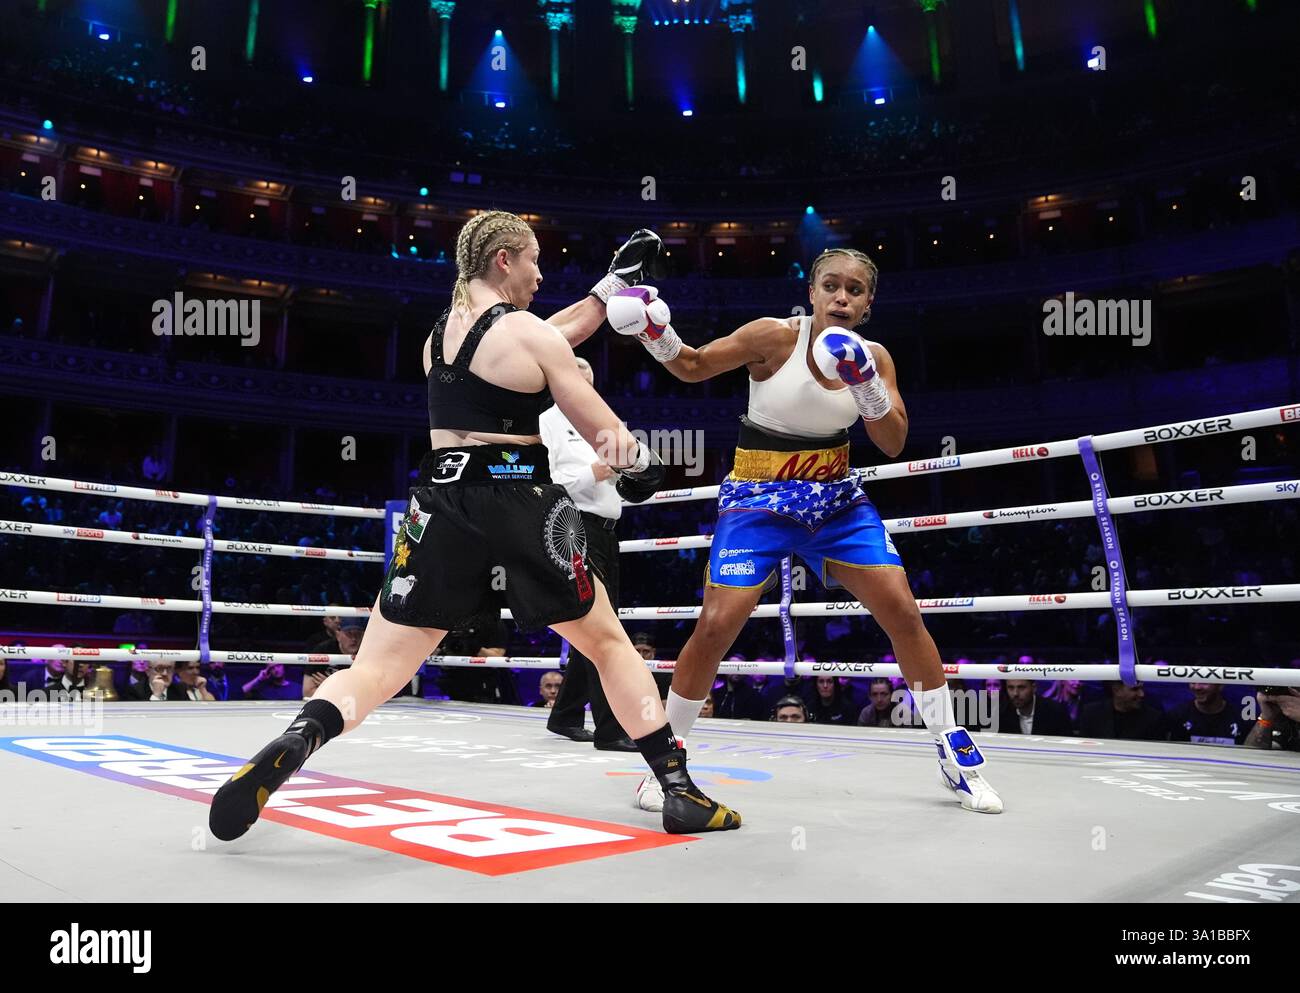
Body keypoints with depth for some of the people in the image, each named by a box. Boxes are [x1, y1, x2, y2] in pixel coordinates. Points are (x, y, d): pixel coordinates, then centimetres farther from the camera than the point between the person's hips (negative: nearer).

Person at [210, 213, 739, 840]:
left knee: (378, 667, 6)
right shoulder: (531, 334, -5)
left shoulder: (437, 334, 13)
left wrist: (612, 286, 29)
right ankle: (679, 794, 15)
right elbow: (605, 433, -1)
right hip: (522, 505, -4)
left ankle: (296, 741, -24)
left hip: (442, 505, 4)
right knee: (609, 645, 14)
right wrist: (641, 462, 20)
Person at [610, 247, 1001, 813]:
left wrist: (865, 382, -25)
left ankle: (955, 755, 13)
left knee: (903, 610, -5)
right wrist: (654, 331, -26)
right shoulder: (776, 336, -12)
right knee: (717, 624, -16)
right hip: (759, 497, -3)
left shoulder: (873, 358, -1)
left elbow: (893, 444, -8)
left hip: (835, 498, 4)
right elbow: (692, 368, -7)